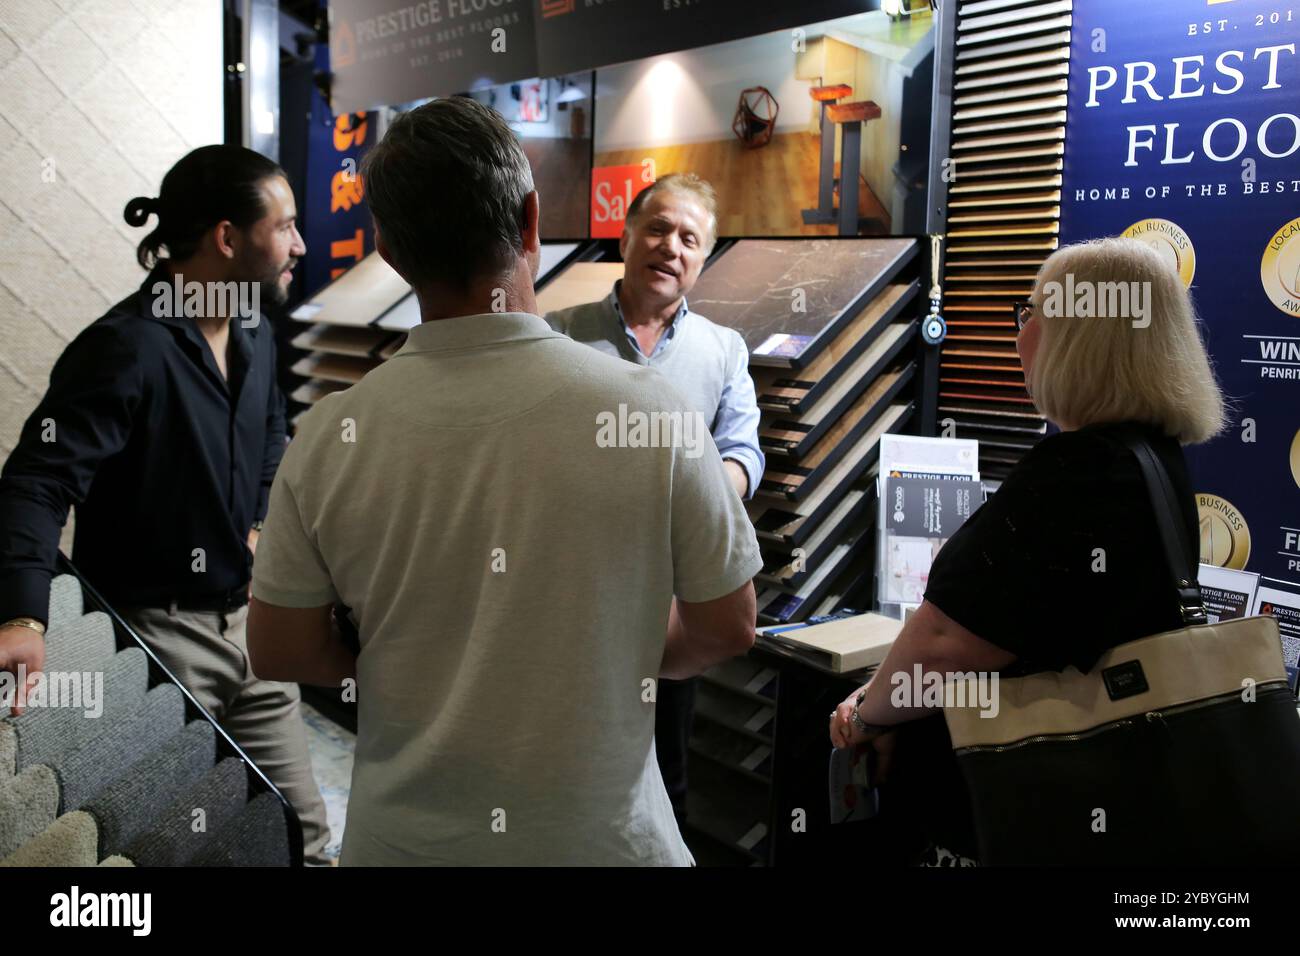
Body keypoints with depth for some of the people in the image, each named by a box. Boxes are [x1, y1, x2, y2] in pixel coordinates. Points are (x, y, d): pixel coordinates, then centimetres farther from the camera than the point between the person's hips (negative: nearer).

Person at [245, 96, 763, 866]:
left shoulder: (330, 434, -13)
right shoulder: (647, 407, -19)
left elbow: (280, 651, -4)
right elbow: (726, 629, -10)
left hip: (402, 834, 2)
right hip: (599, 832, -1)